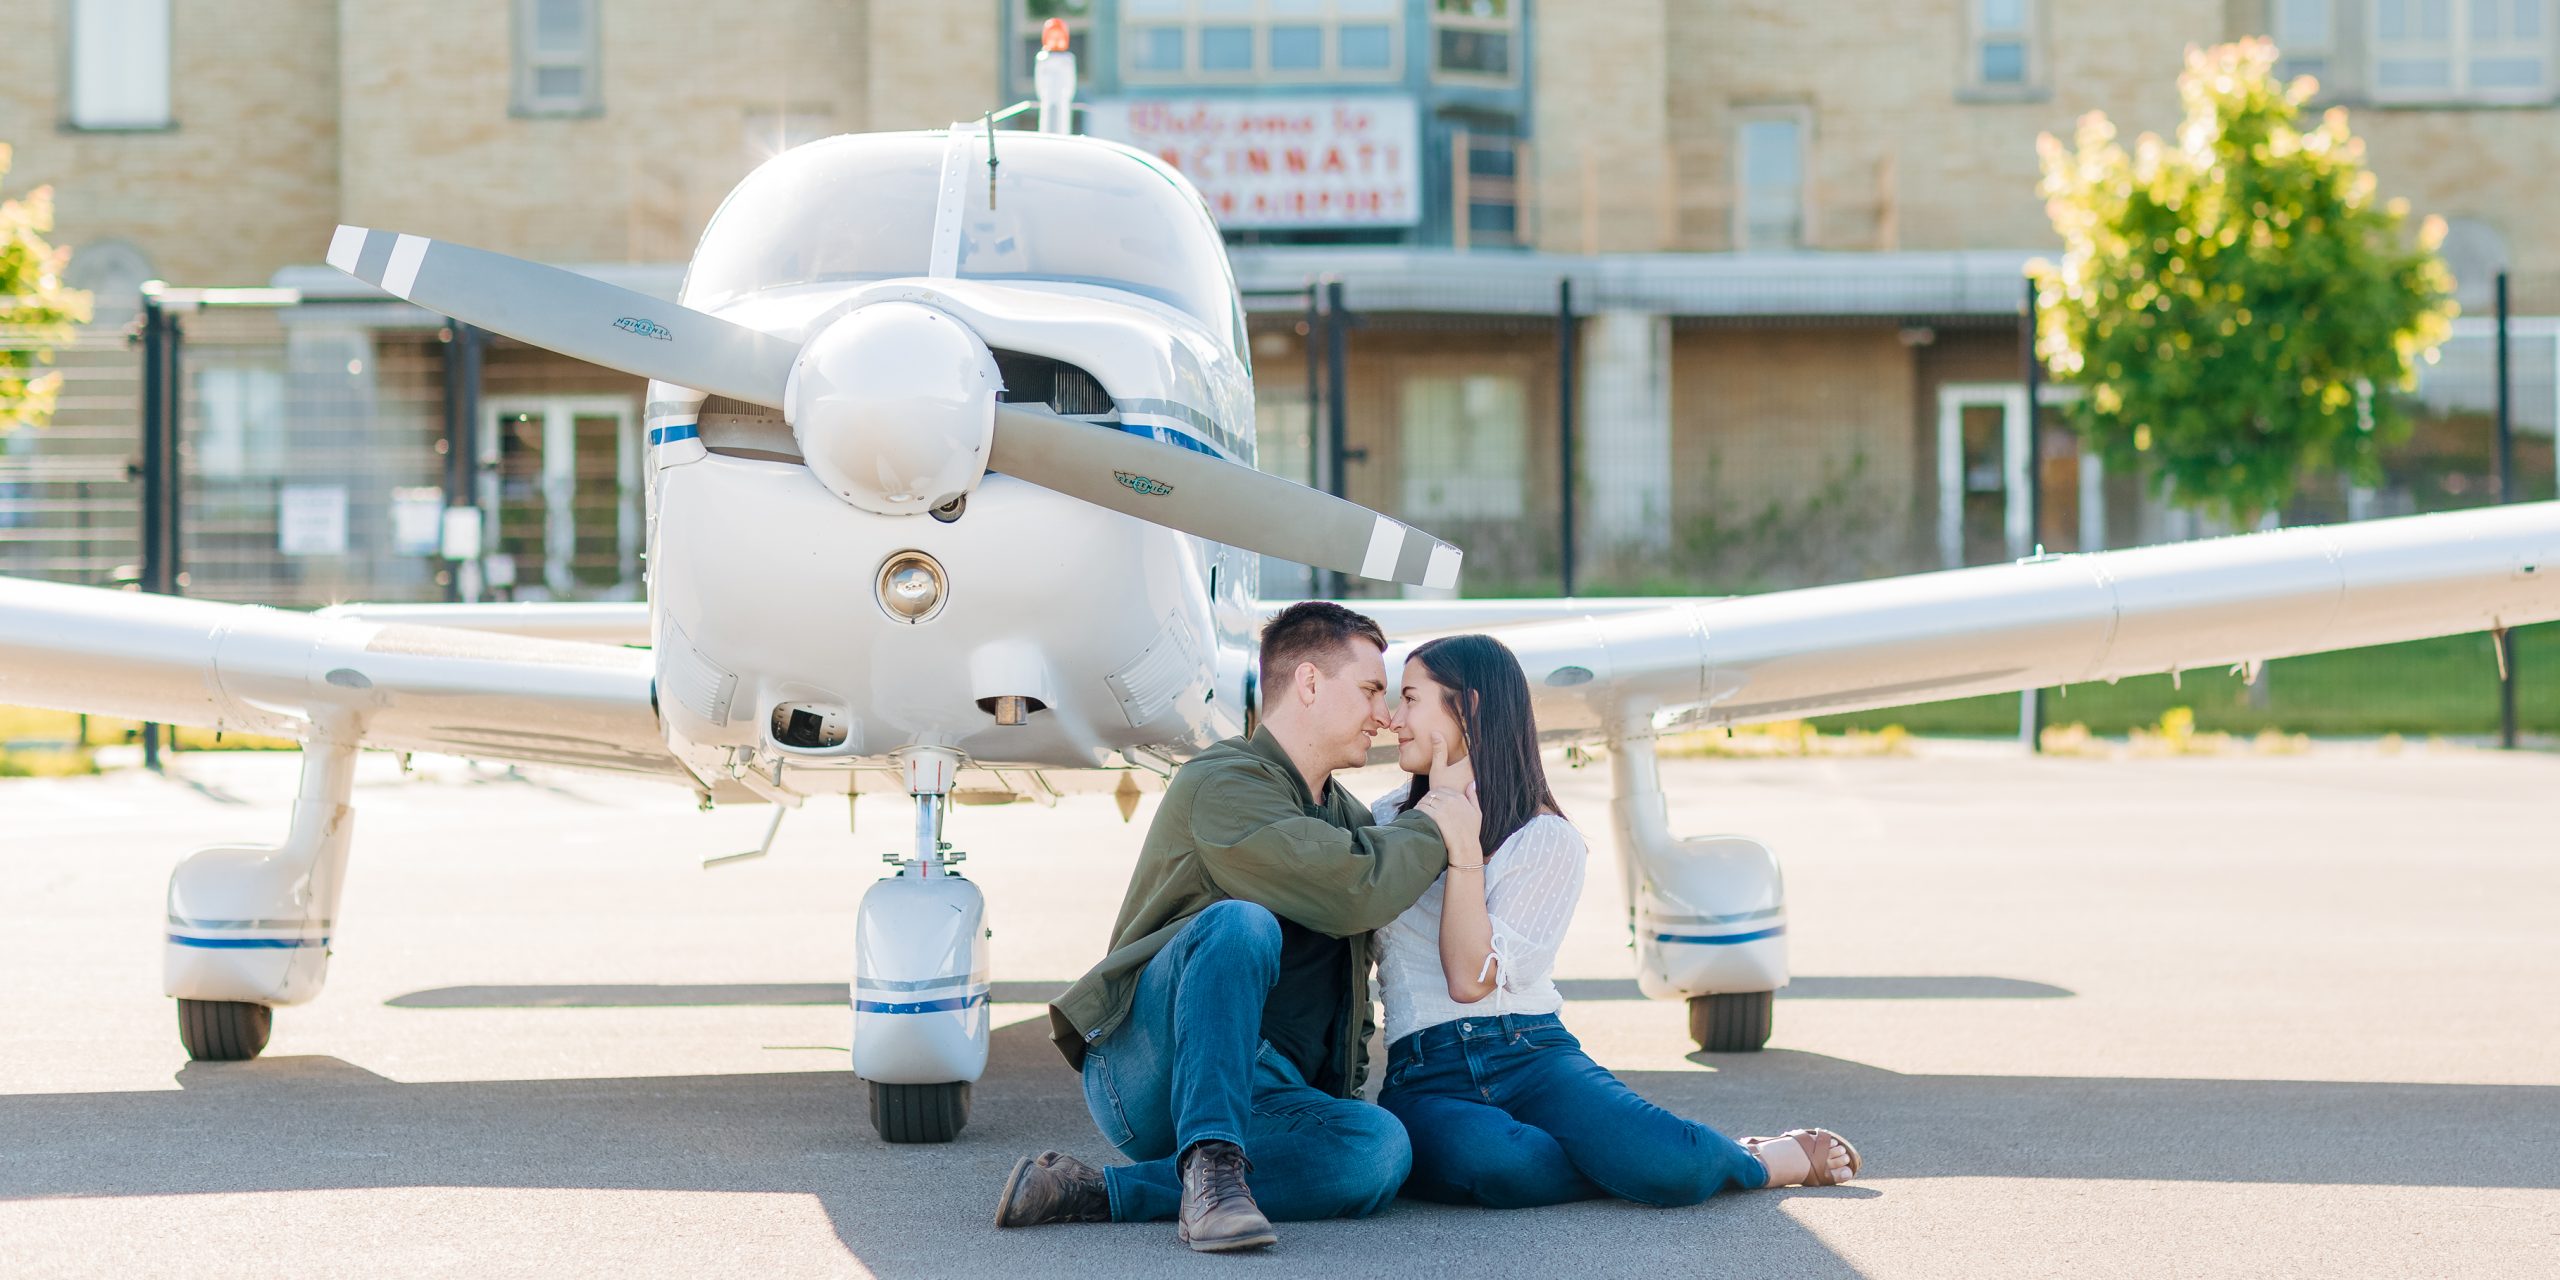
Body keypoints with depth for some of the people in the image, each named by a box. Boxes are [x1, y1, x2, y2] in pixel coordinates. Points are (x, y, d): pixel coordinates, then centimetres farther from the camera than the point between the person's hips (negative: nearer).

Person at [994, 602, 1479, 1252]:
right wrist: (1431, 829, -2)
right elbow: (1349, 893, -18)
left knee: (1382, 1148, -27)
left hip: (1261, 1098, 7)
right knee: (1241, 922, -34)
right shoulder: (1221, 784, -7)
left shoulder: (1347, 815, 23)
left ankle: (1100, 1192, -26)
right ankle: (1211, 1168, -39)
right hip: (1147, 1071, -7)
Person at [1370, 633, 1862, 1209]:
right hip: (1425, 1080, 2)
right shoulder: (1387, 820, 18)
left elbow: (1472, 978, -9)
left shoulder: (1547, 839, 4)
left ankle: (1776, 1158, 4)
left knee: (1673, 1162, -31)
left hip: (1531, 1053, -1)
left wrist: (1463, 841, -13)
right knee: (1495, 1163, -38)